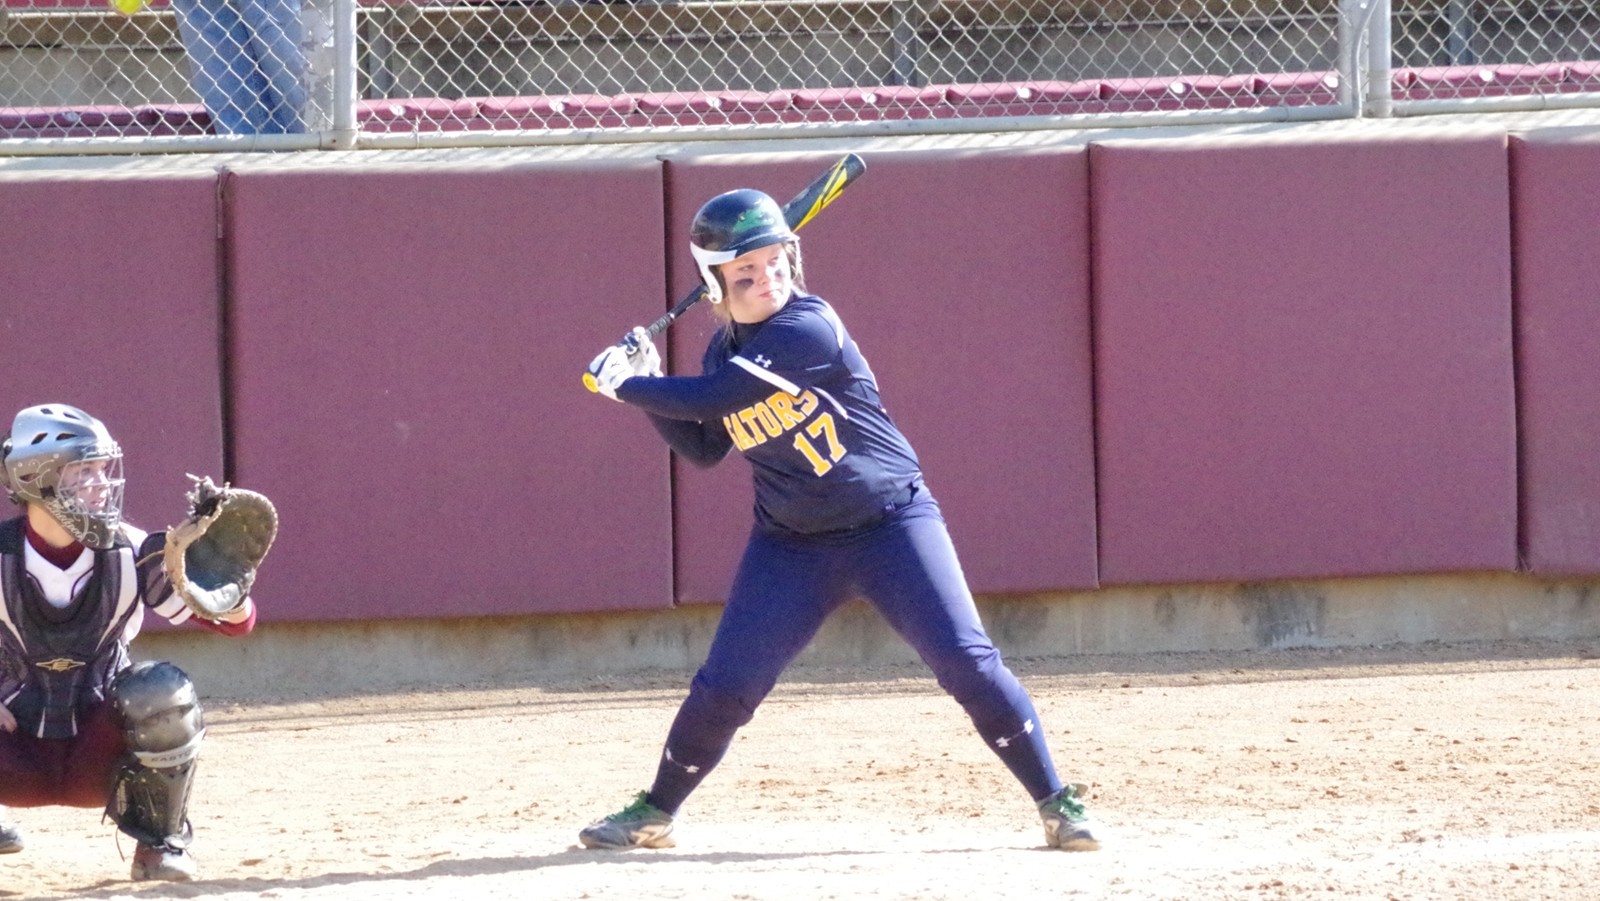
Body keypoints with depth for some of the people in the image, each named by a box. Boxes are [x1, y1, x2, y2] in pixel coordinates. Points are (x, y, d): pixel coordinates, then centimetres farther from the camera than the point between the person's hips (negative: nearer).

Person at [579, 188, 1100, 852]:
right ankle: (654, 815, 18)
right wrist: (648, 387, 1)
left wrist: (628, 386, -12)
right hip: (790, 544, 5)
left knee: (967, 663, -14)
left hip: (891, 524, -5)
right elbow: (704, 449, 13)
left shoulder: (809, 327, -20)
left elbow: (712, 398, -24)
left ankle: (1057, 803, -5)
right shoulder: (726, 351, 3)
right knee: (725, 686, -1)